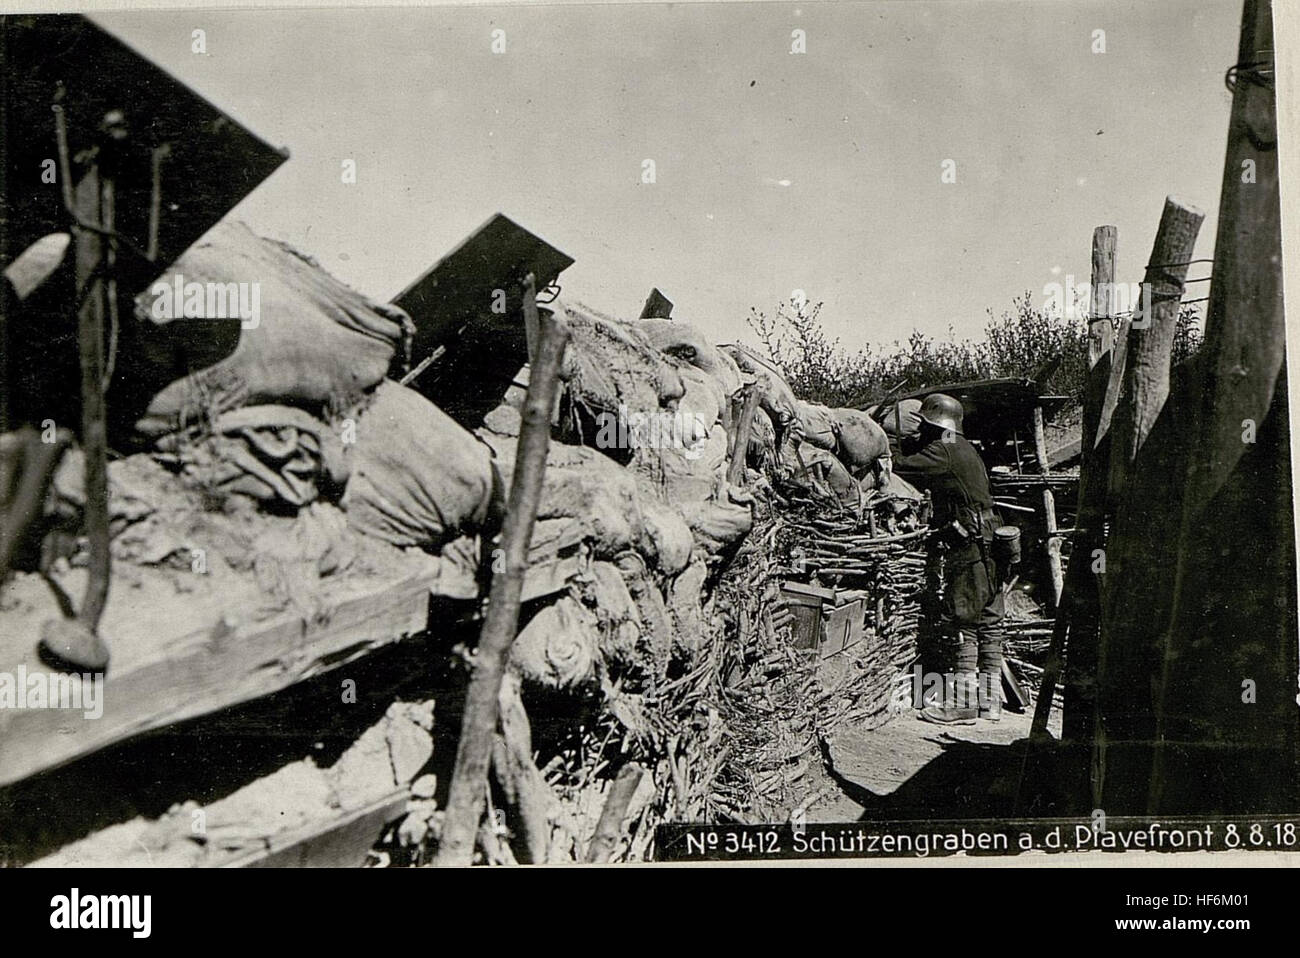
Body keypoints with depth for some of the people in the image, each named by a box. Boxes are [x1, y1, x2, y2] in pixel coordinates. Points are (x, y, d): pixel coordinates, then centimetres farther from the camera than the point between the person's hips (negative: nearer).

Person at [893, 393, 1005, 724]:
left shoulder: (944, 452, -10)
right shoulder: (966, 450, 19)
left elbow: (899, 470, -14)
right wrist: (911, 448, 17)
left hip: (968, 549, -10)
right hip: (989, 545, 10)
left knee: (960, 625, -5)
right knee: (988, 624, 11)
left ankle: (961, 704, -3)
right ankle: (989, 701, 17)